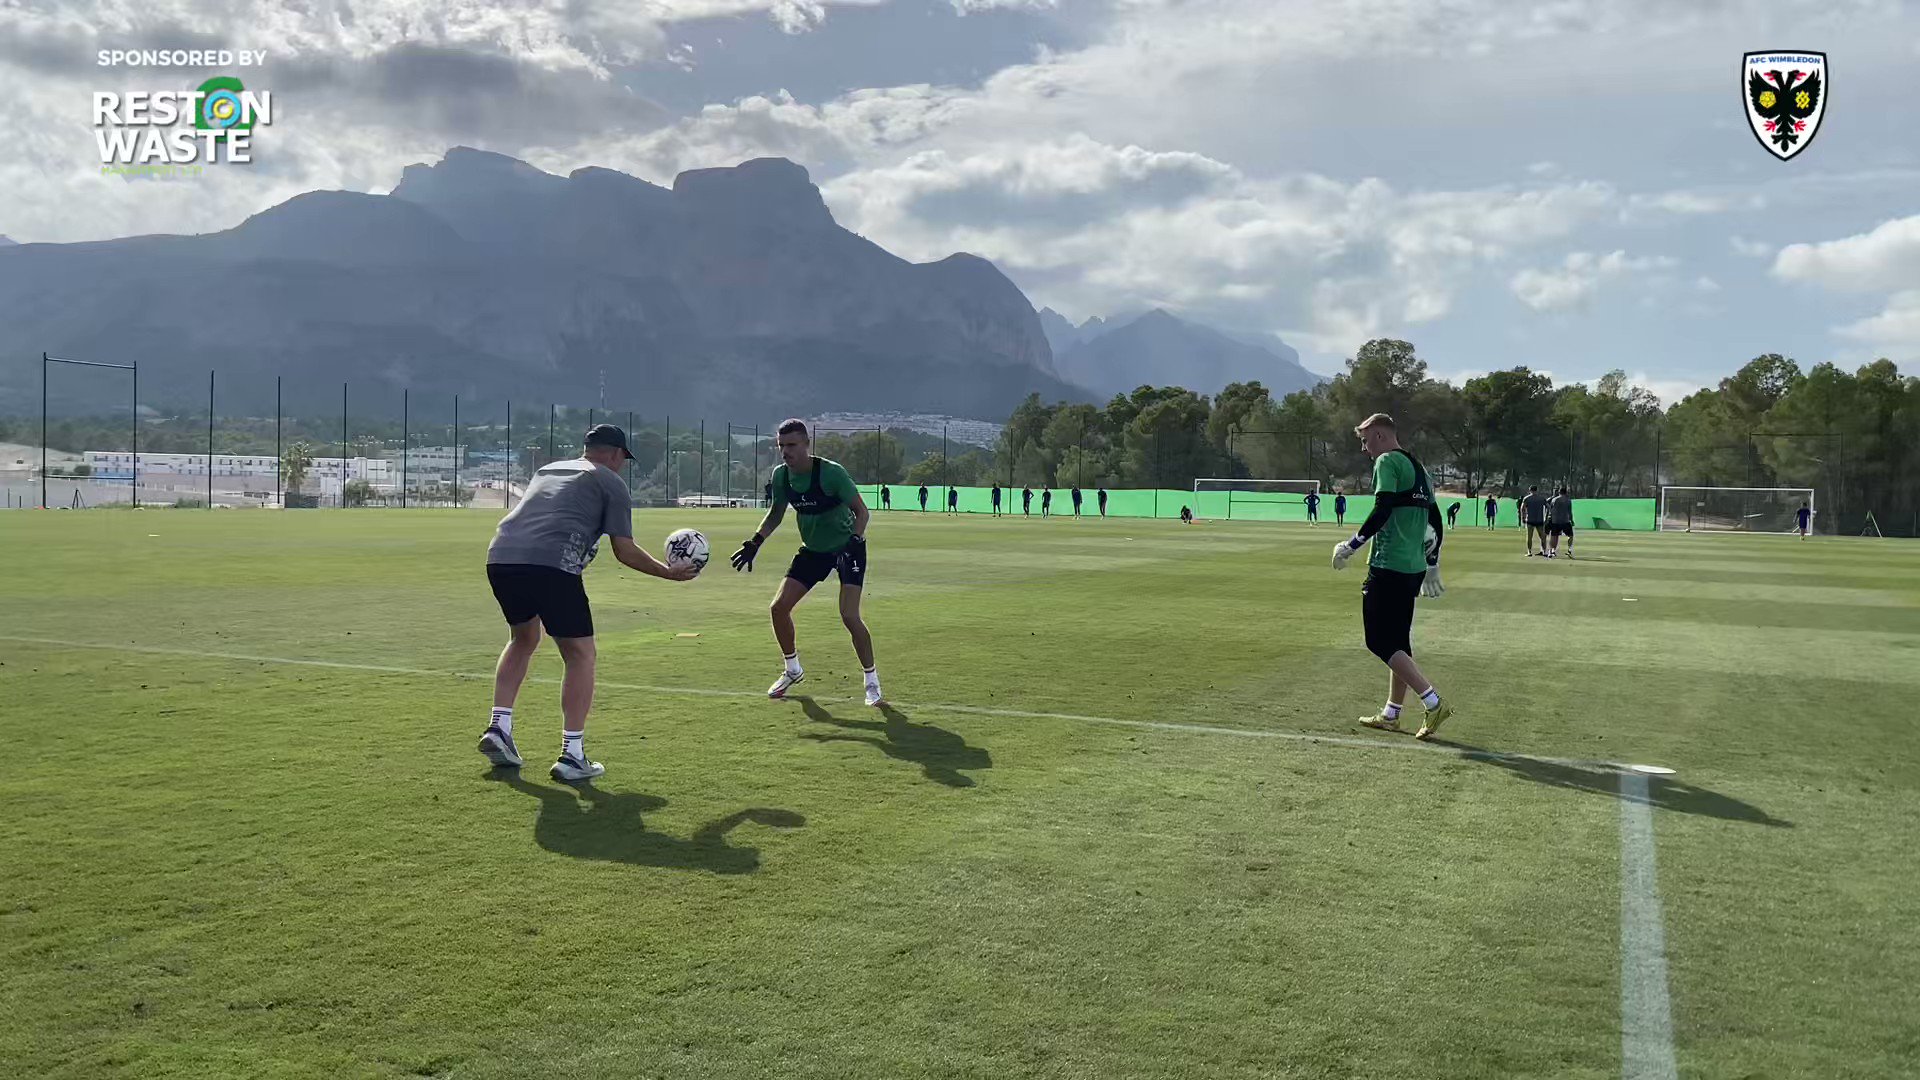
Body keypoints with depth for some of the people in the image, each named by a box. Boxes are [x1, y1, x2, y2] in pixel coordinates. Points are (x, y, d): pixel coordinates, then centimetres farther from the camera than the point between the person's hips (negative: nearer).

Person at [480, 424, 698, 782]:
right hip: (550, 565, -7)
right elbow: (625, 551, 8)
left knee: (523, 640, 29)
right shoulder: (611, 483, 13)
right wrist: (669, 572, 20)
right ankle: (572, 755, 3)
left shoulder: (547, 469, 31)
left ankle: (498, 727, 22)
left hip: (500, 556, 7)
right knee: (580, 655, 6)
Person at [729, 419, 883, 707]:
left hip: (847, 546, -6)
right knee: (779, 607, -2)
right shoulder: (781, 475, -7)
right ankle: (793, 670, 22)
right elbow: (776, 513, 10)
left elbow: (862, 512, -20)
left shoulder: (831, 472, -25)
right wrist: (754, 543, -1)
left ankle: (872, 682, -1)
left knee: (849, 615, -20)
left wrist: (854, 541, -36)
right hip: (813, 549, 6)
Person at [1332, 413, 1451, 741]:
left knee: (1381, 642, -5)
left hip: (1388, 567, -9)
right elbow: (1436, 522, 21)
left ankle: (1434, 703, -12)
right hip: (1414, 568, 9)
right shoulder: (1418, 468, 19)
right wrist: (1432, 565, 27)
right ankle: (1391, 715, 21)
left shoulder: (1387, 462, -8)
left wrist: (1351, 546, -11)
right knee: (1398, 642, 14)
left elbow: (1382, 511, -20)